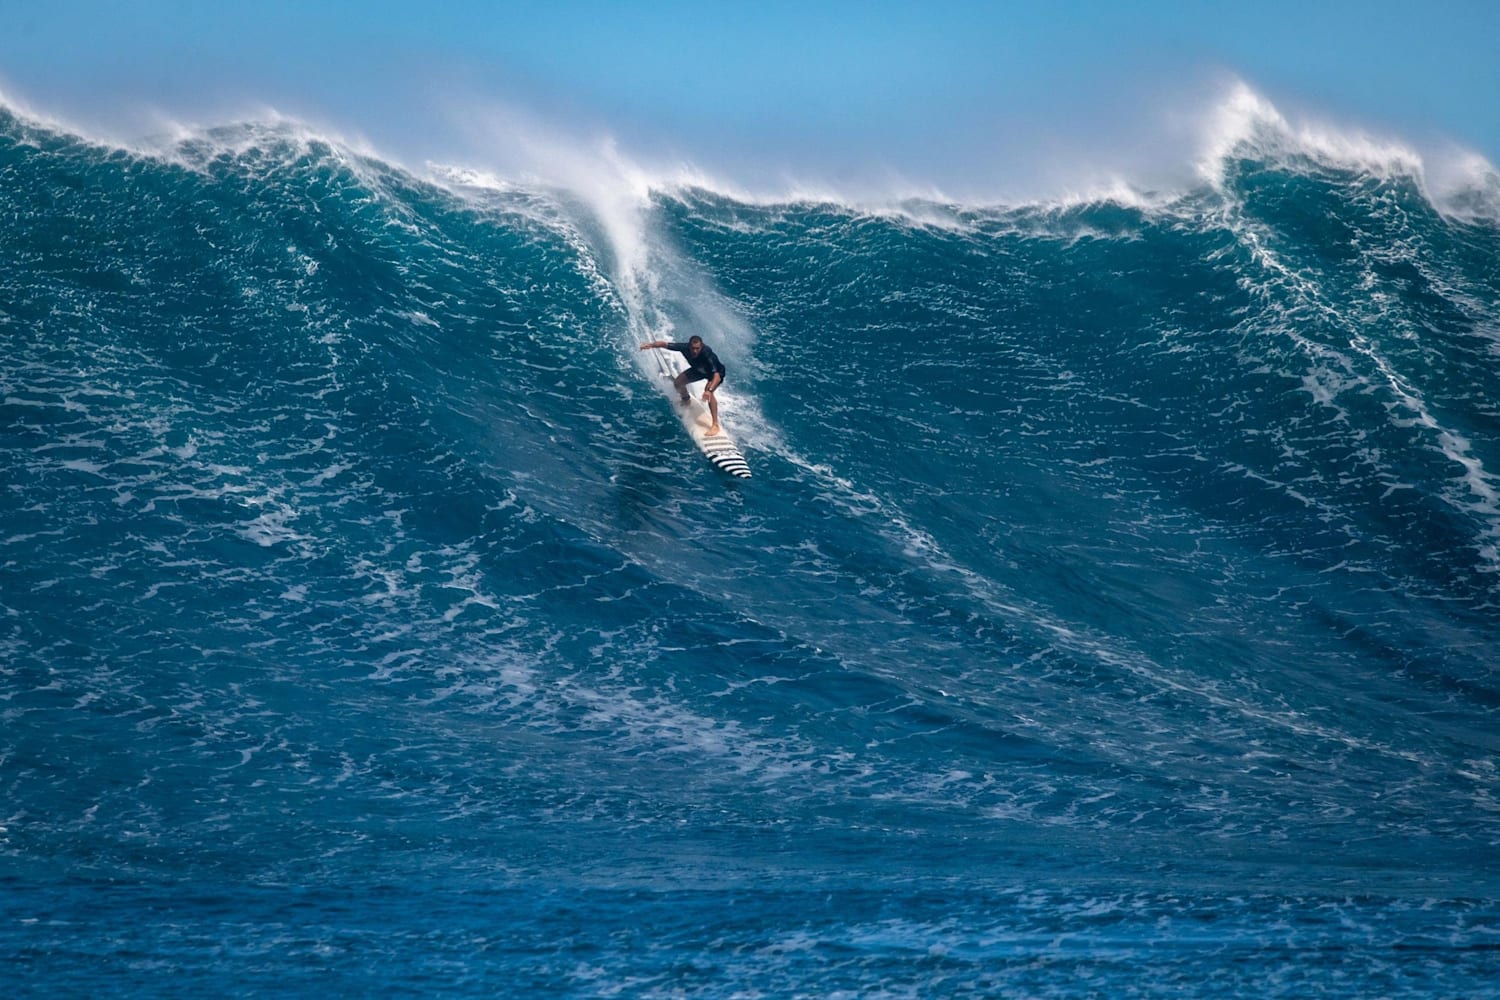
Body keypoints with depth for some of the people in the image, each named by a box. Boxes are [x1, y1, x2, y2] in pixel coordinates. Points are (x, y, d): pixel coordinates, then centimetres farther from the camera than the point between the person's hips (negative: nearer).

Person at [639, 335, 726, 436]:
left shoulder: (707, 354, -44)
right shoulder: (685, 348, -31)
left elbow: (717, 376, -50)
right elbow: (664, 344, -21)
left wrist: (709, 390, -66)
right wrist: (650, 345, -37)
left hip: (716, 371, -6)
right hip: (699, 369, 6)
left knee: (708, 392, -32)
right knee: (678, 383, 3)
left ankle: (715, 425, -30)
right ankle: (686, 400, 38)